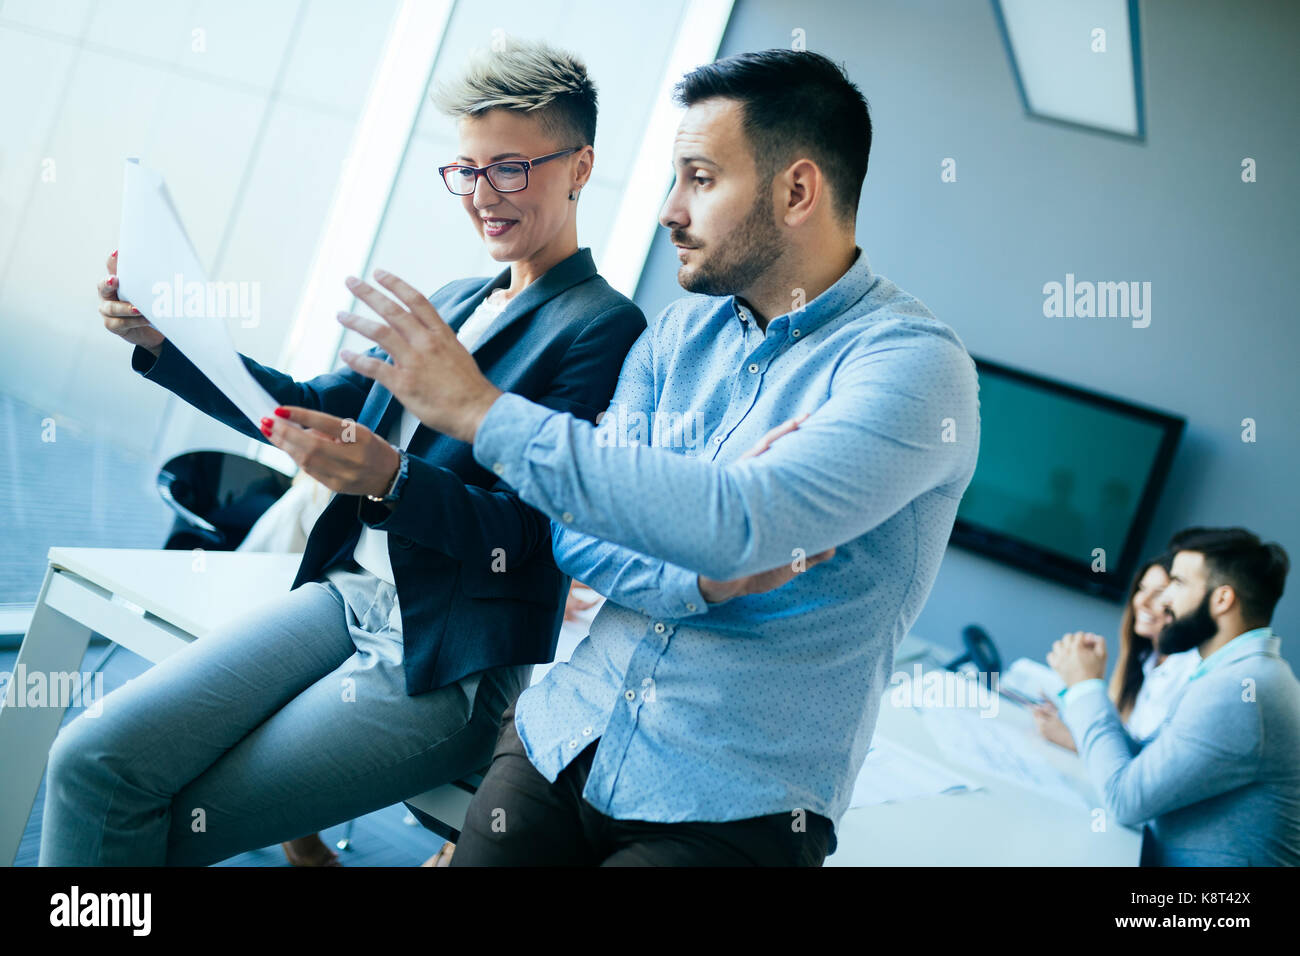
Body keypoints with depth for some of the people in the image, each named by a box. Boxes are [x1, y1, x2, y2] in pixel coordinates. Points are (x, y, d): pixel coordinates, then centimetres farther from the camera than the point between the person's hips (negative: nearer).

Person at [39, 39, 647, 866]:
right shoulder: (452, 303, 17)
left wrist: (390, 481, -32)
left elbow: (542, 535, -15)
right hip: (347, 595, 7)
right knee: (92, 761, -9)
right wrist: (162, 339, 4)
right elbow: (316, 410, 16)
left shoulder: (605, 327, -9)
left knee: (170, 827, -12)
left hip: (449, 671, -7)